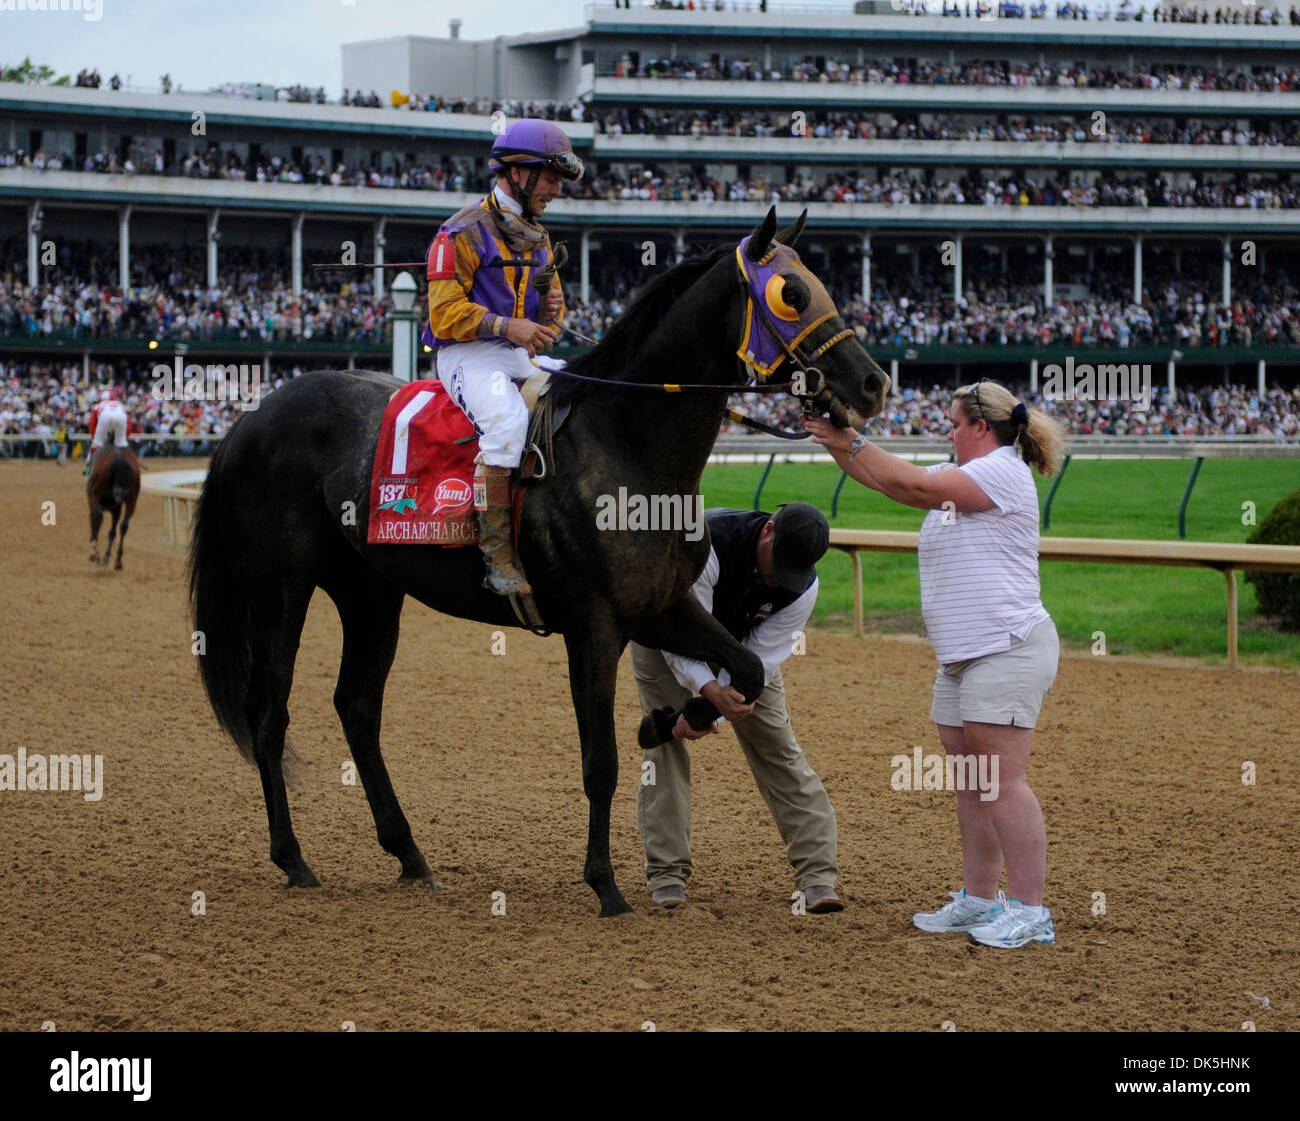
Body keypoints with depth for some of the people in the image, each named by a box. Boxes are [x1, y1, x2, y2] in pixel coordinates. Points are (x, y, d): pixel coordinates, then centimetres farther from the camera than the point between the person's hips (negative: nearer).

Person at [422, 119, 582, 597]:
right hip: (467, 354, -8)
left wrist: (551, 310, -1)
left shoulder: (538, 241, 19)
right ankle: (496, 552, -32)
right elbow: (445, 313, -12)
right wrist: (508, 326, -21)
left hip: (522, 356, 8)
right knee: (508, 419, -34)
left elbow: (545, 323, 24)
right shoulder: (464, 232, -6)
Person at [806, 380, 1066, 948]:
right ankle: (981, 900, 18)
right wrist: (837, 444, 13)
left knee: (1002, 779, -12)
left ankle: (1029, 911, -11)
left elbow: (915, 485, -18)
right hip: (961, 657, 10)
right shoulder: (962, 477, 19)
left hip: (1007, 650, -10)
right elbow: (890, 481, 22)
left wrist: (853, 443, -11)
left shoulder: (1003, 472, -11)